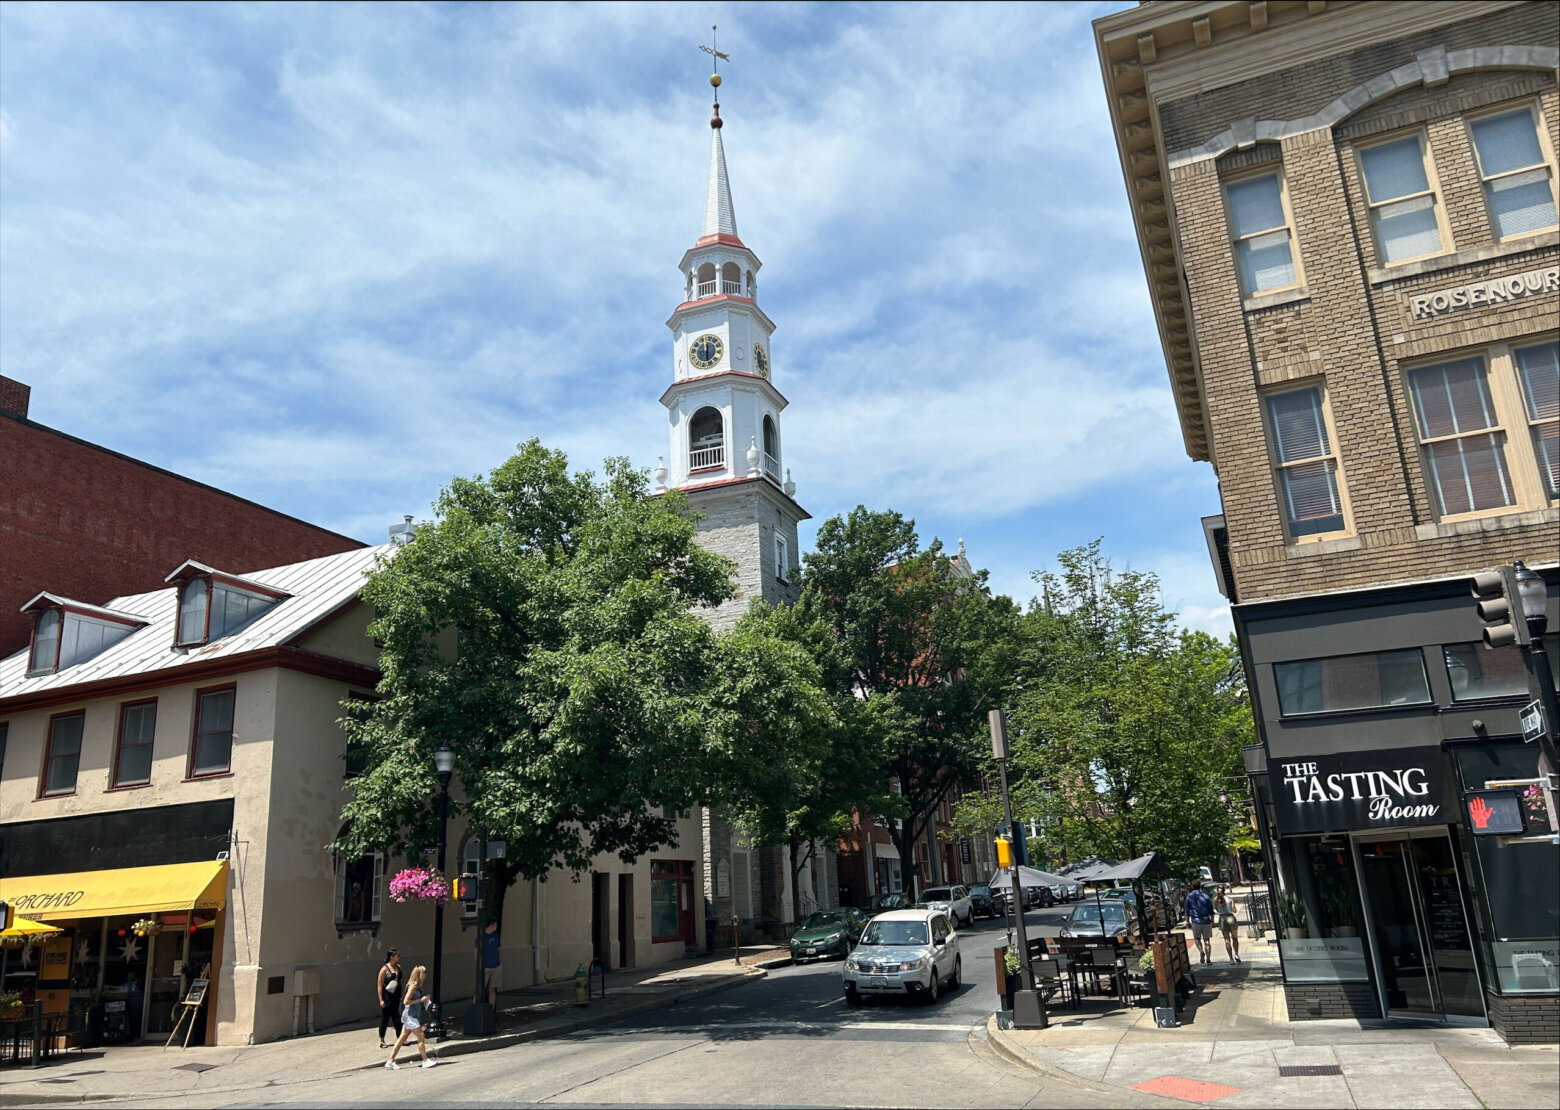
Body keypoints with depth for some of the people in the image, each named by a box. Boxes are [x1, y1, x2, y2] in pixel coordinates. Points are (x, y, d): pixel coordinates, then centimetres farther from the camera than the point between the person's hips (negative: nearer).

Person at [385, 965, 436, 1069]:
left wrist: (424, 999, 4)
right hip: (410, 1016, -9)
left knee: (402, 1038, 11)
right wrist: (420, 1000, -18)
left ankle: (390, 1061, 14)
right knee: (421, 1037, -4)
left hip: (413, 1016, 9)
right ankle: (425, 1061, 1)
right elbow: (406, 1001, -20)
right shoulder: (413, 986, -16)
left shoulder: (418, 986, 11)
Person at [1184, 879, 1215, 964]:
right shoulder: (1205, 896, 0)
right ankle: (1208, 959, 8)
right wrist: (1212, 921, 13)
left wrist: (1187, 921, 12)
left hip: (1195, 921, -1)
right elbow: (1211, 910, 3)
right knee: (1206, 940, 9)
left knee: (1197, 938, 16)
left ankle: (1201, 951, -10)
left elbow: (1187, 911, 2)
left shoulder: (1189, 897, 0)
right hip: (1206, 921, 1)